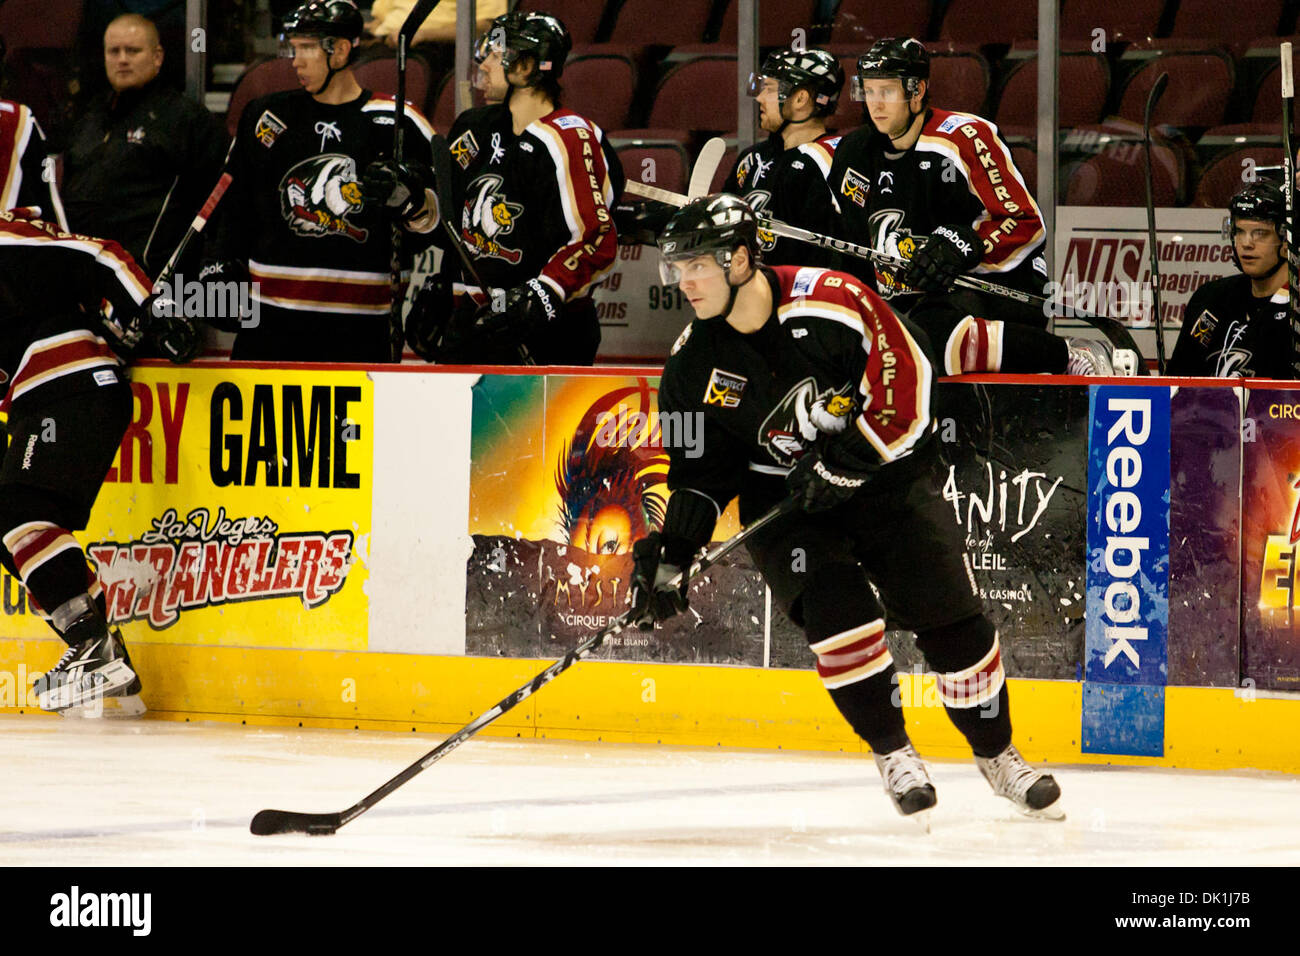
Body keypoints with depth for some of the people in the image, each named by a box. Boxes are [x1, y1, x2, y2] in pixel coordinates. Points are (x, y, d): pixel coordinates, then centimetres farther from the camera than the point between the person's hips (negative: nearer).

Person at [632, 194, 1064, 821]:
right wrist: (668, 552, -11)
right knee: (833, 606, -23)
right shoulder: (693, 368, -7)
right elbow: (696, 469, 1)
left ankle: (996, 752, 15)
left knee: (950, 614, -6)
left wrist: (849, 454, -24)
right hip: (782, 497, 2)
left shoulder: (831, 301, -20)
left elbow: (908, 373, -18)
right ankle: (892, 755, -5)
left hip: (881, 471, -2)